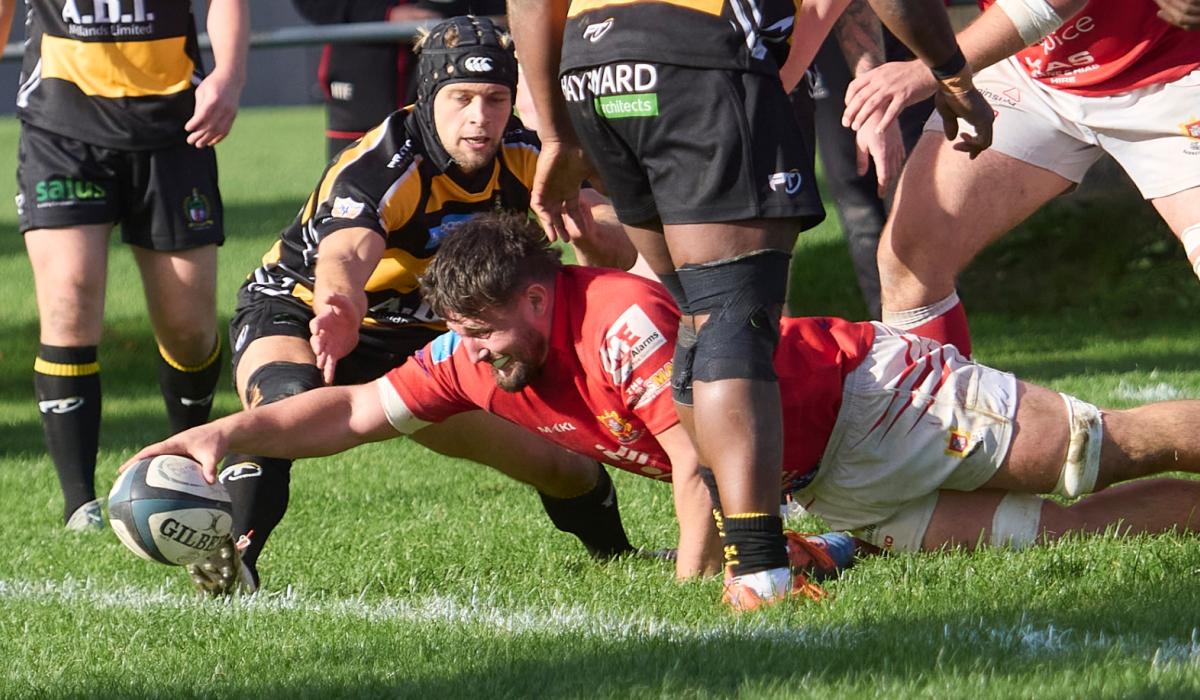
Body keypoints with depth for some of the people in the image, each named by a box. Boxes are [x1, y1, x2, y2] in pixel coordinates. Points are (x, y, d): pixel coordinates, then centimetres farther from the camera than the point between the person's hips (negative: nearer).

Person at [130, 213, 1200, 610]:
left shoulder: (621, 317, -30)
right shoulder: (478, 358, -5)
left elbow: (699, 465, -31)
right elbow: (352, 412, 2)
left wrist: (695, 591, -33)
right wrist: (226, 432, -8)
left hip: (870, 395, -7)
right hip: (831, 487, 7)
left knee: (1100, 451, -10)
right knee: (1043, 533, 0)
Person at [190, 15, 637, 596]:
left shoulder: (523, 159, -12)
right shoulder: (378, 170, -31)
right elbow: (345, 253, -52)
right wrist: (339, 306, -76)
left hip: (421, 340, 6)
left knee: (558, 461, 3)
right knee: (290, 400, -41)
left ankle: (616, 556, 34)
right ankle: (234, 553, -44)